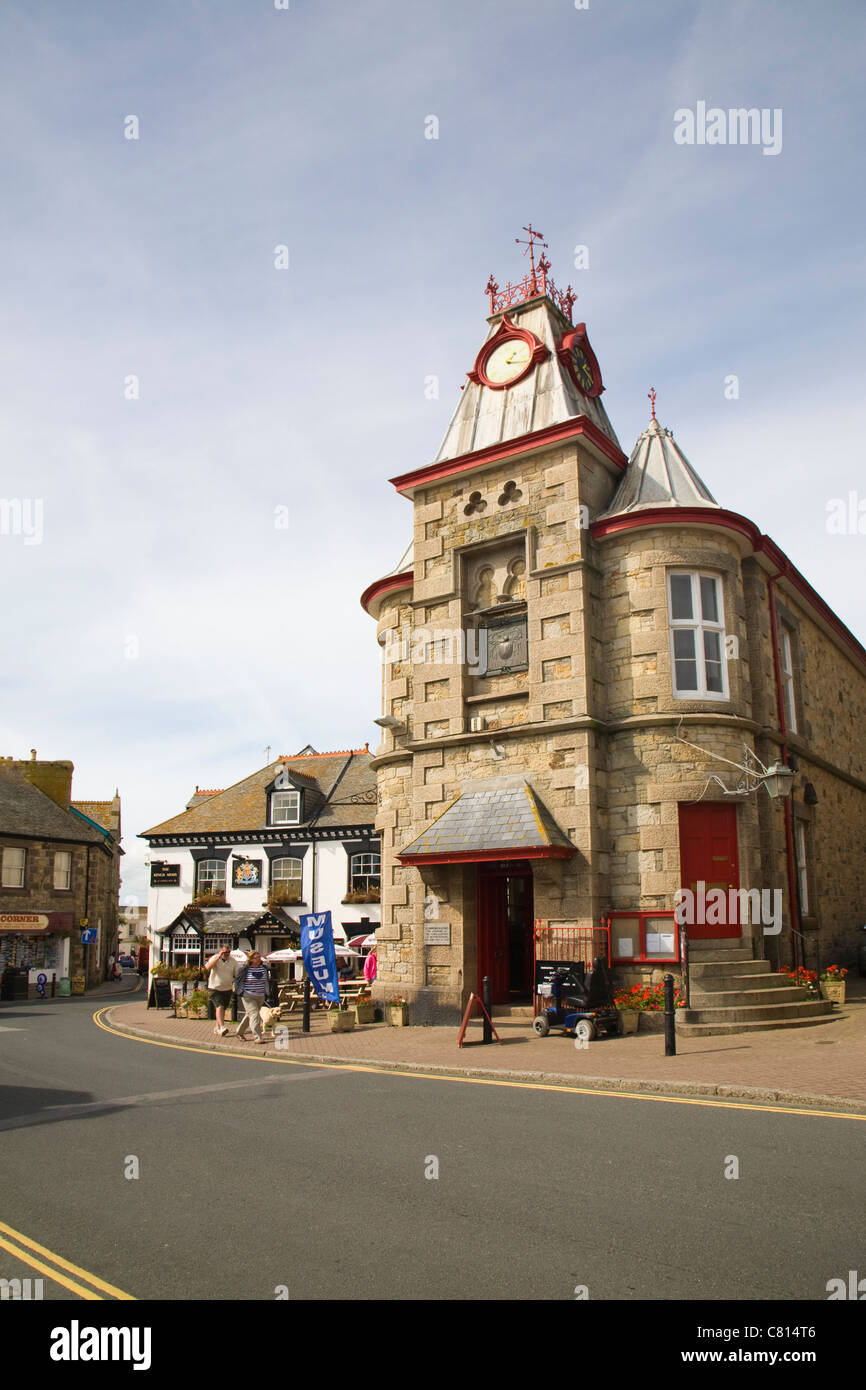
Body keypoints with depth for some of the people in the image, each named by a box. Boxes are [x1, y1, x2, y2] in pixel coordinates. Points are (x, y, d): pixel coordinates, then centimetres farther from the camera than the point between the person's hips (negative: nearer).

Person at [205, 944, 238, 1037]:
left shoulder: (233, 961, 0)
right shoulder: (215, 958, -9)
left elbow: (237, 975, 4)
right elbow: (208, 967, -28)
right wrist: (218, 957, -30)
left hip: (227, 989, 4)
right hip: (215, 988, -4)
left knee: (223, 1008, 12)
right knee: (219, 1006, -19)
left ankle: (217, 1027, 27)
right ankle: (222, 1027, -27)